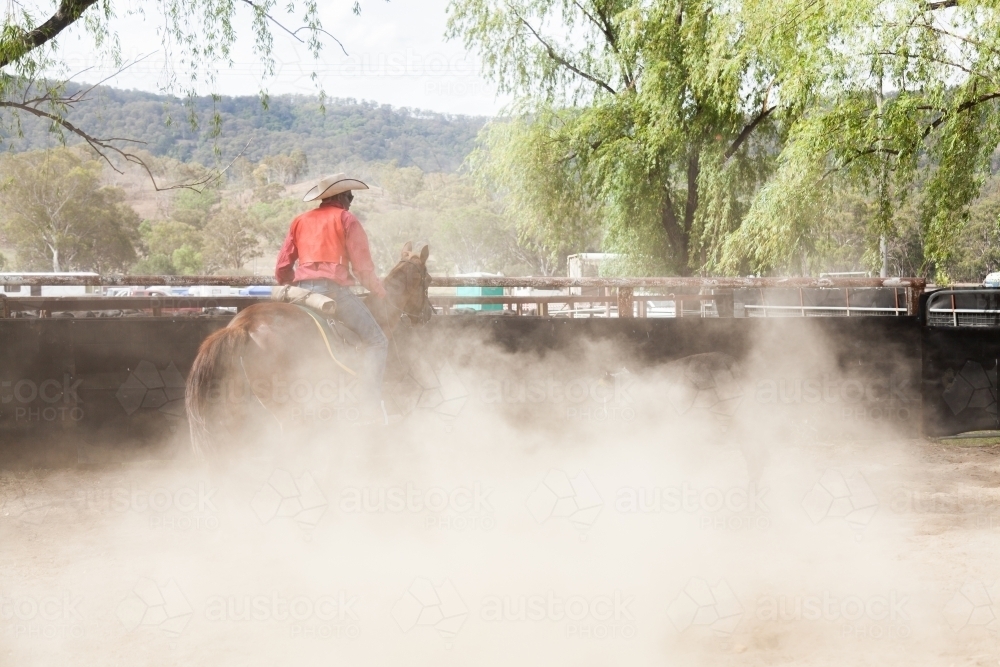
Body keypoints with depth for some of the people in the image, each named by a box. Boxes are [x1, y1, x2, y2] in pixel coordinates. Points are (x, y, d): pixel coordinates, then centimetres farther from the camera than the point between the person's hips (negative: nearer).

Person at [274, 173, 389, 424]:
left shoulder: (300, 221, 20)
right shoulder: (345, 218, 4)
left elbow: (282, 271, 18)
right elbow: (362, 267, -1)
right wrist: (379, 291, 15)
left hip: (301, 290, 6)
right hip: (333, 288, -6)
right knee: (376, 341, -4)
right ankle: (371, 409, -17)